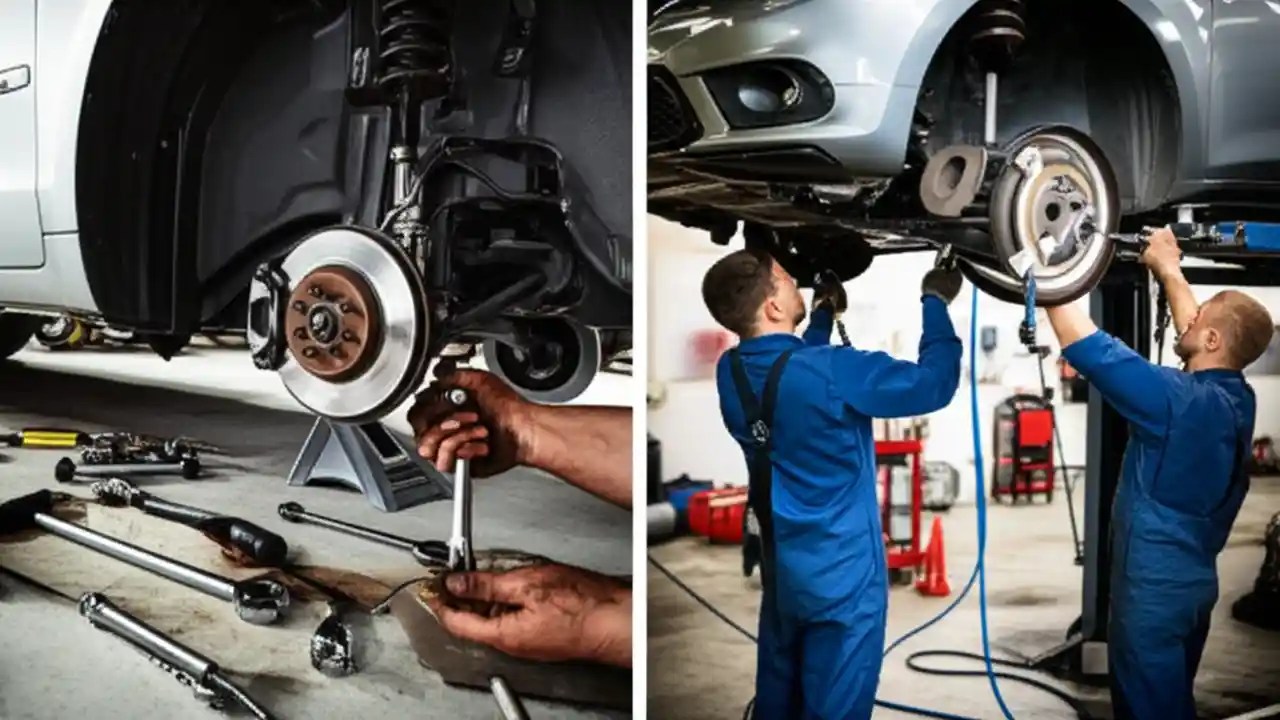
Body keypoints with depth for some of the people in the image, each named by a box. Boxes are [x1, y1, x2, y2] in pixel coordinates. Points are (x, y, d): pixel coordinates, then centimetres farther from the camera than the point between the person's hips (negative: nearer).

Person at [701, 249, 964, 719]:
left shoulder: (730, 372, -4)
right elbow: (935, 382, -16)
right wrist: (935, 300, -4)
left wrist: (825, 310, 23)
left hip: (781, 565, 7)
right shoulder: (830, 373, -26)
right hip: (842, 573, -7)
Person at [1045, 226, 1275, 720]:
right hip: (1193, 577, 9)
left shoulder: (1178, 399, -25)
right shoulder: (1235, 396, 1)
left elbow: (1086, 347, -24)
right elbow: (1196, 335, 20)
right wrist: (1167, 268, 28)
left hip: (1155, 584, -9)